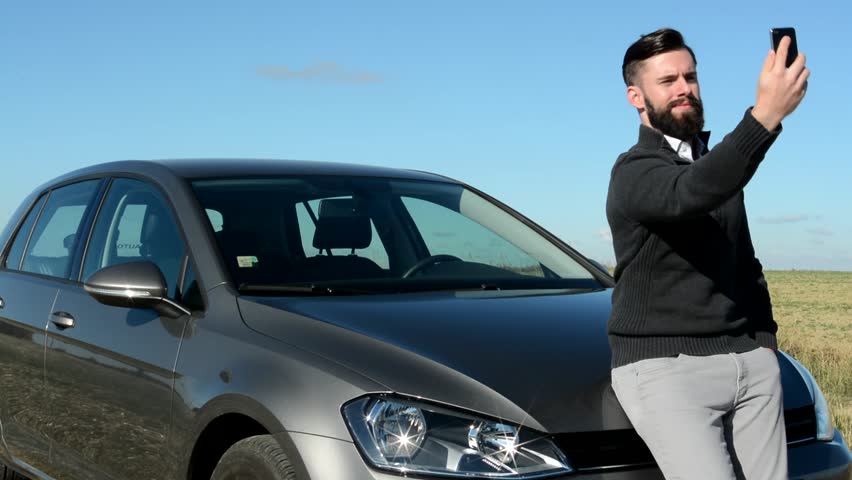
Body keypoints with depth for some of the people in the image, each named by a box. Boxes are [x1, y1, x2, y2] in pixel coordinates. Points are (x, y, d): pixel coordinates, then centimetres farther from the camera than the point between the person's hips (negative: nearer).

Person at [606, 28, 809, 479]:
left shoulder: (715, 165, 18)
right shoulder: (635, 171, -8)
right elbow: (687, 195, -33)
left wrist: (764, 338, 17)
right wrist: (766, 114, -42)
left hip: (749, 362, 7)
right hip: (663, 367, -7)